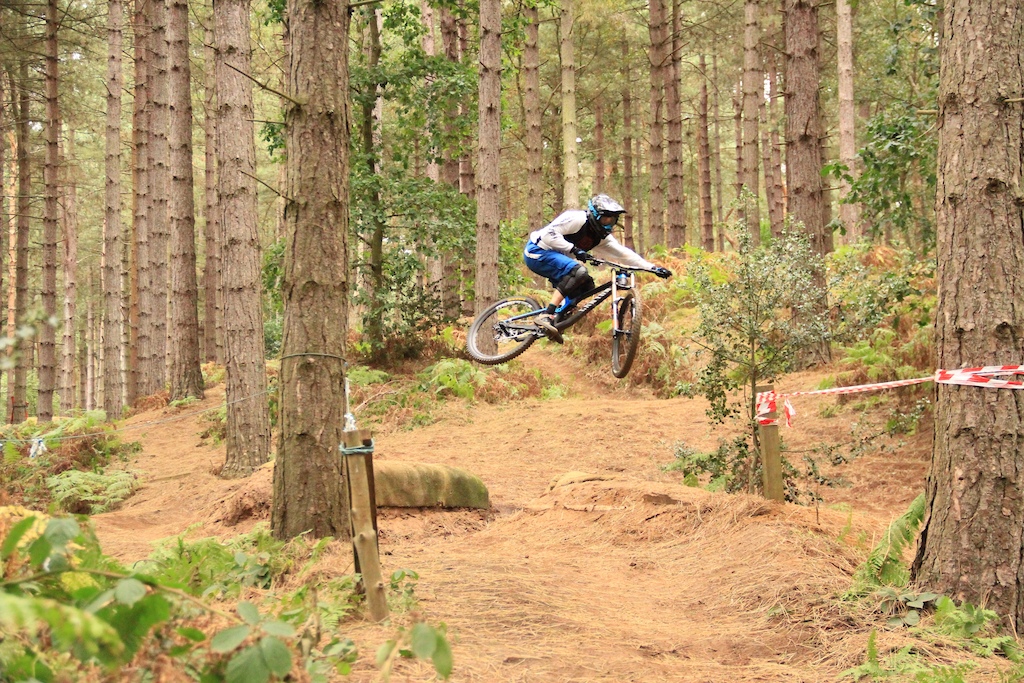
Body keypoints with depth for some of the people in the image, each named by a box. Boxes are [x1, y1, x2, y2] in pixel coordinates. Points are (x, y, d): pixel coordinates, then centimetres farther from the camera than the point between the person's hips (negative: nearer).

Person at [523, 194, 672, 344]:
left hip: (552, 257, 9)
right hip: (537, 252, -9)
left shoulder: (603, 238, 6)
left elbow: (624, 254, 6)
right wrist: (574, 249, -33)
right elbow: (549, 234, -27)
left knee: (586, 285, 1)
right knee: (578, 271, -29)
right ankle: (546, 316, -35)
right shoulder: (577, 219, -19)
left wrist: (653, 268, -1)